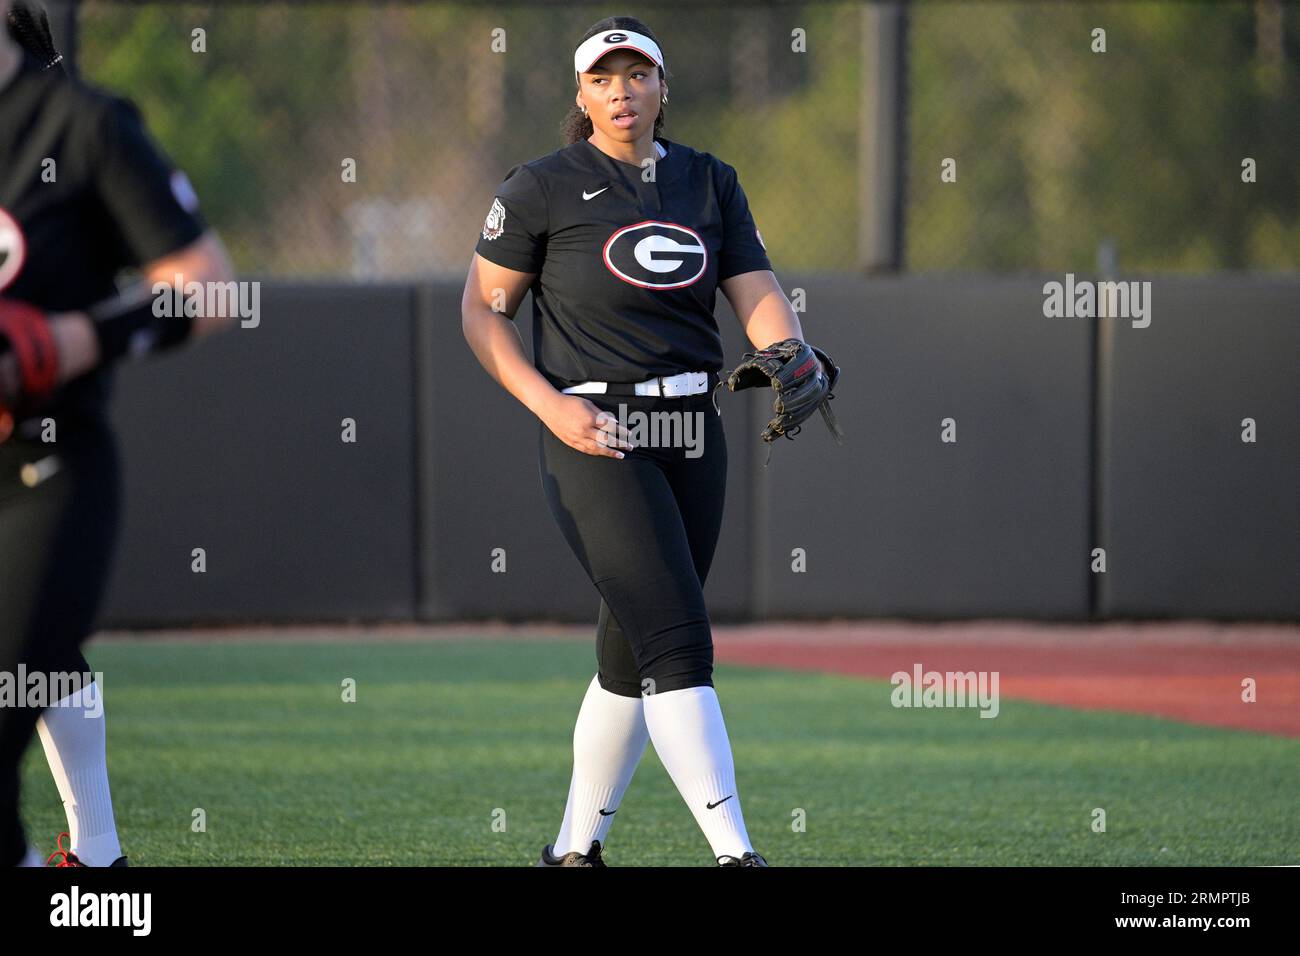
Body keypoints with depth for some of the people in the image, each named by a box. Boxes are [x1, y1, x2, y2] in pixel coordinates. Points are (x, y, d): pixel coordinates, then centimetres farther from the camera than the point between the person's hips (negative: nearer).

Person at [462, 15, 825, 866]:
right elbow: (483, 311, 0)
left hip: (693, 439, 5)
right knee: (677, 638, -15)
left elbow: (758, 295, 3)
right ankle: (734, 853, -20)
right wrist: (550, 405, -13)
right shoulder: (544, 188, -2)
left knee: (633, 653, 9)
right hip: (594, 441, -5)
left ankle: (575, 849, 20)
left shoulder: (709, 183, 11)